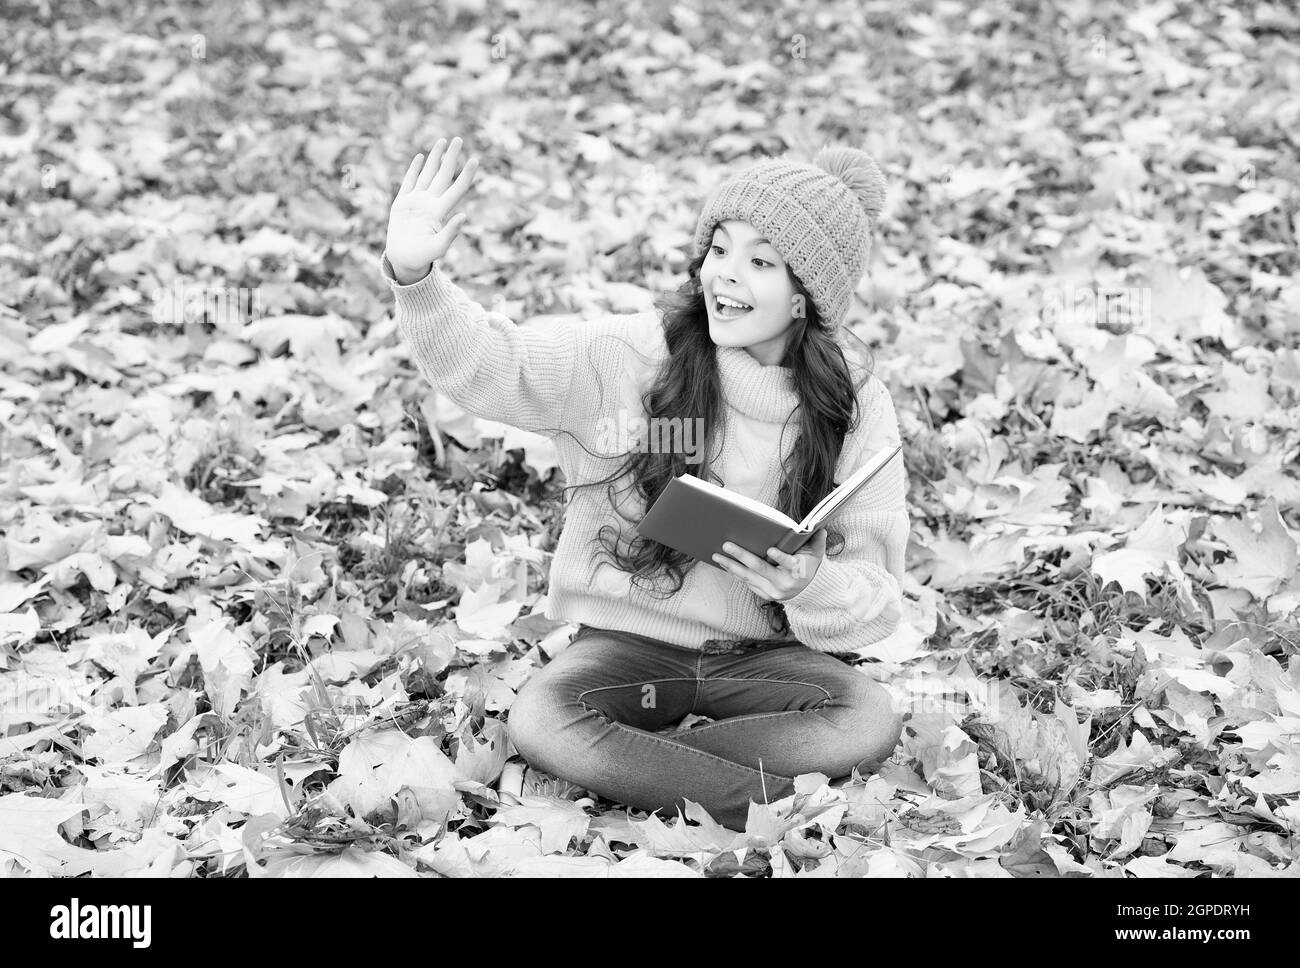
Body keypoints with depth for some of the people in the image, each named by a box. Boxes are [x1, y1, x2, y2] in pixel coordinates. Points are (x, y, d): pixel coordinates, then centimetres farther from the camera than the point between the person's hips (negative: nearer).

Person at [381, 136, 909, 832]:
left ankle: (619, 762, -17)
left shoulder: (857, 410, -4)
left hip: (765, 654, 2)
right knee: (537, 720, -30)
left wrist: (812, 585, -28)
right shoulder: (629, 354, -8)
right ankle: (774, 807, -22)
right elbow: (490, 365, -21)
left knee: (870, 723, -27)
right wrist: (415, 278, -39)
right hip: (628, 640, -1)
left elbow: (876, 602, -5)